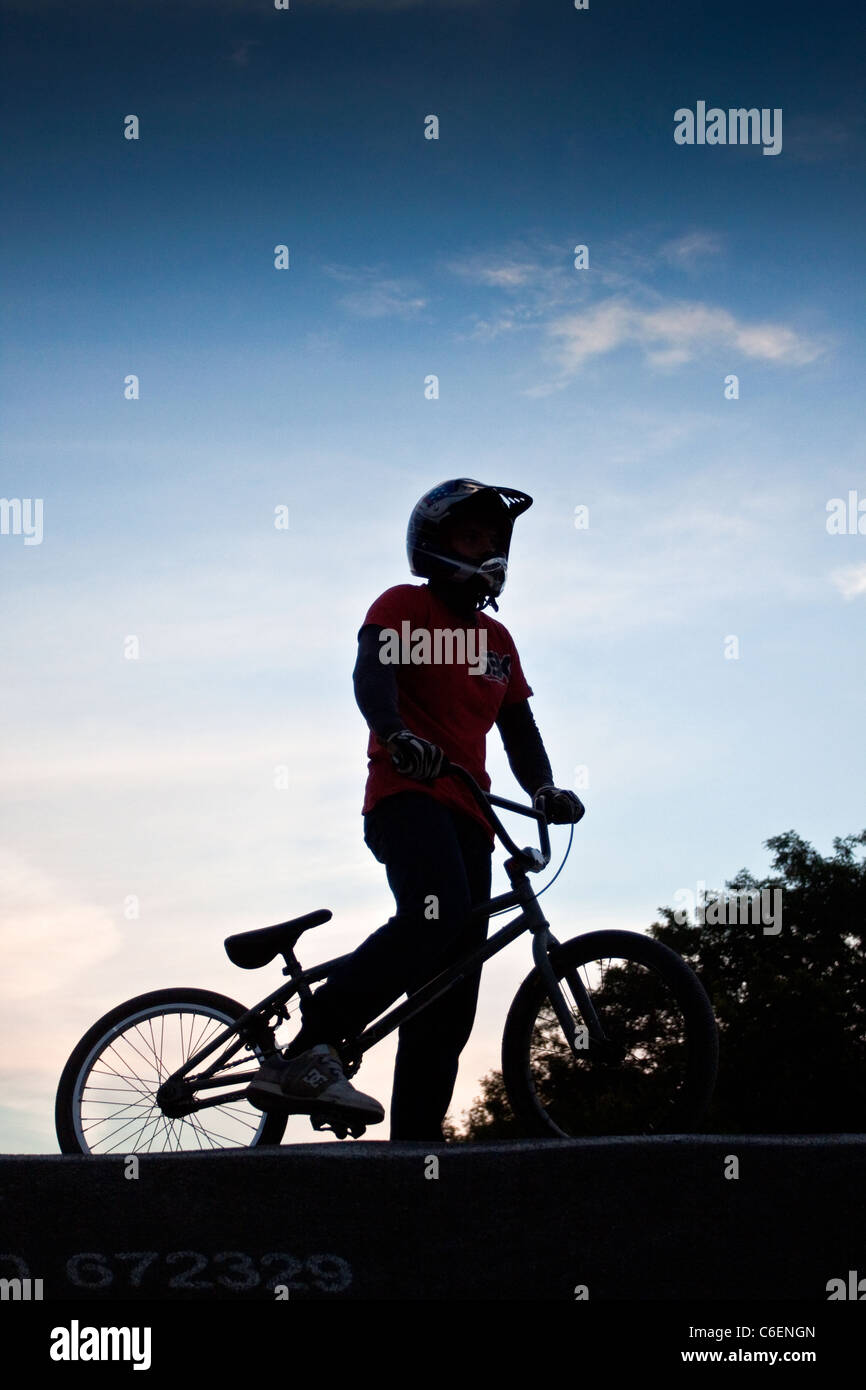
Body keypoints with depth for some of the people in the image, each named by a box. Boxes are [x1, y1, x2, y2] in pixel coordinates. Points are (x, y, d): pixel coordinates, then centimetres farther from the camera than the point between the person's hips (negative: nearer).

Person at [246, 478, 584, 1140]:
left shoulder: (497, 640, 25)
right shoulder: (404, 606, 6)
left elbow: (518, 726, 17)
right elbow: (371, 671, -13)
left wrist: (545, 789, -3)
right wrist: (395, 734, -33)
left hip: (466, 815, 7)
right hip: (407, 795, -7)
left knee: (450, 1003, -1)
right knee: (436, 914, -35)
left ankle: (416, 1146, -3)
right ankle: (308, 1053, -34)